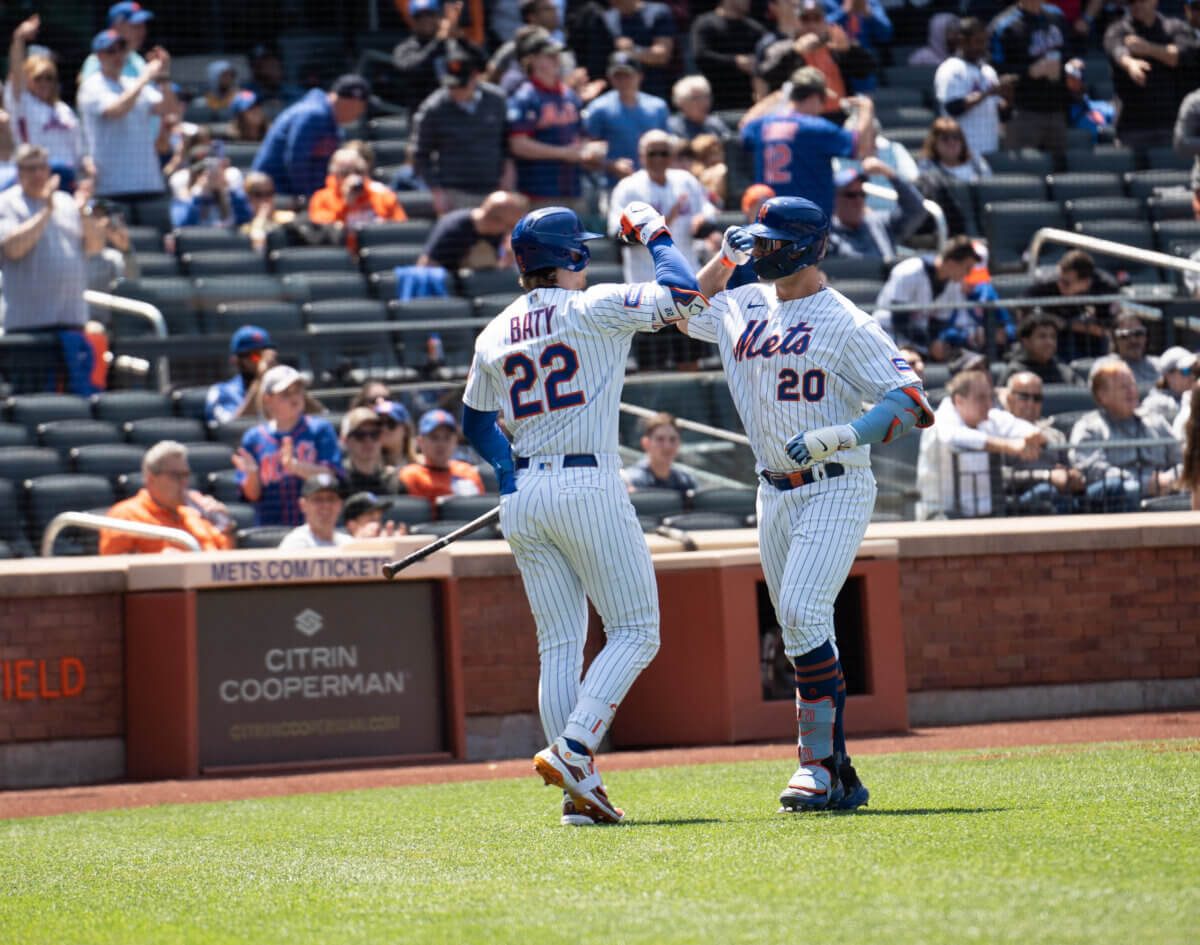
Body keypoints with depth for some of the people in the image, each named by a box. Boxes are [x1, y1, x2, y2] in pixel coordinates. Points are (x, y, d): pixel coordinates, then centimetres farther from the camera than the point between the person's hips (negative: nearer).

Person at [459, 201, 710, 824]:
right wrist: (654, 236, 6)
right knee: (635, 632, 1)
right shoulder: (595, 308, -5)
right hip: (588, 487, -6)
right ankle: (572, 751, -16)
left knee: (559, 647, 7)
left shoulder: (493, 335, 13)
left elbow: (475, 422, 23)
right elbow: (682, 294, -9)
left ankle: (579, 789, 2)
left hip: (522, 495, 6)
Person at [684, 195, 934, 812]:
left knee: (803, 612, -22)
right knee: (800, 635, 6)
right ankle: (839, 778, 11)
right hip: (775, 493, 8)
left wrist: (837, 436, -27)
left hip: (835, 489, -8)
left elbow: (910, 401, -16)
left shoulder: (844, 323, -11)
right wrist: (725, 256, 15)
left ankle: (822, 763, -20)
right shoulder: (745, 307, 10)